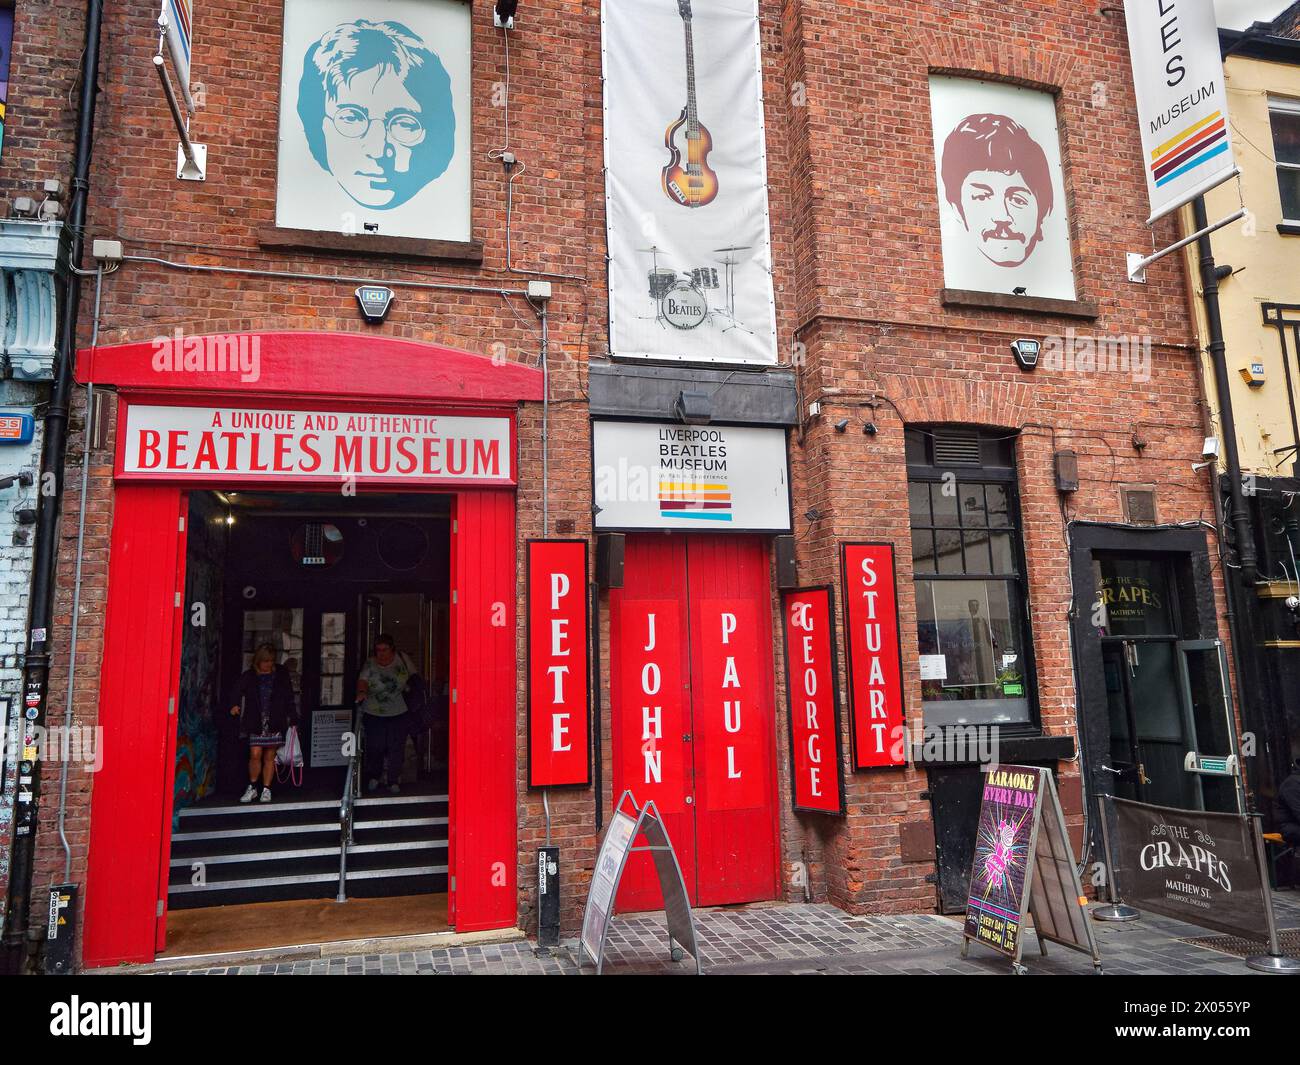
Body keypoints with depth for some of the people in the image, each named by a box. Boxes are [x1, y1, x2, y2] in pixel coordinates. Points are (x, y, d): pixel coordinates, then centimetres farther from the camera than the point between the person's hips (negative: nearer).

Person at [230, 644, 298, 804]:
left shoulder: (281, 674, 6)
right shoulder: (248, 676, 6)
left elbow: (289, 699, 6)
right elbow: (240, 695, 5)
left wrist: (293, 720, 3)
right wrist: (236, 706, -17)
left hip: (275, 723, 0)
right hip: (256, 723, 0)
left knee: (269, 757, 4)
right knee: (255, 755, -8)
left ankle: (266, 789, 15)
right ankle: (252, 787, 12)